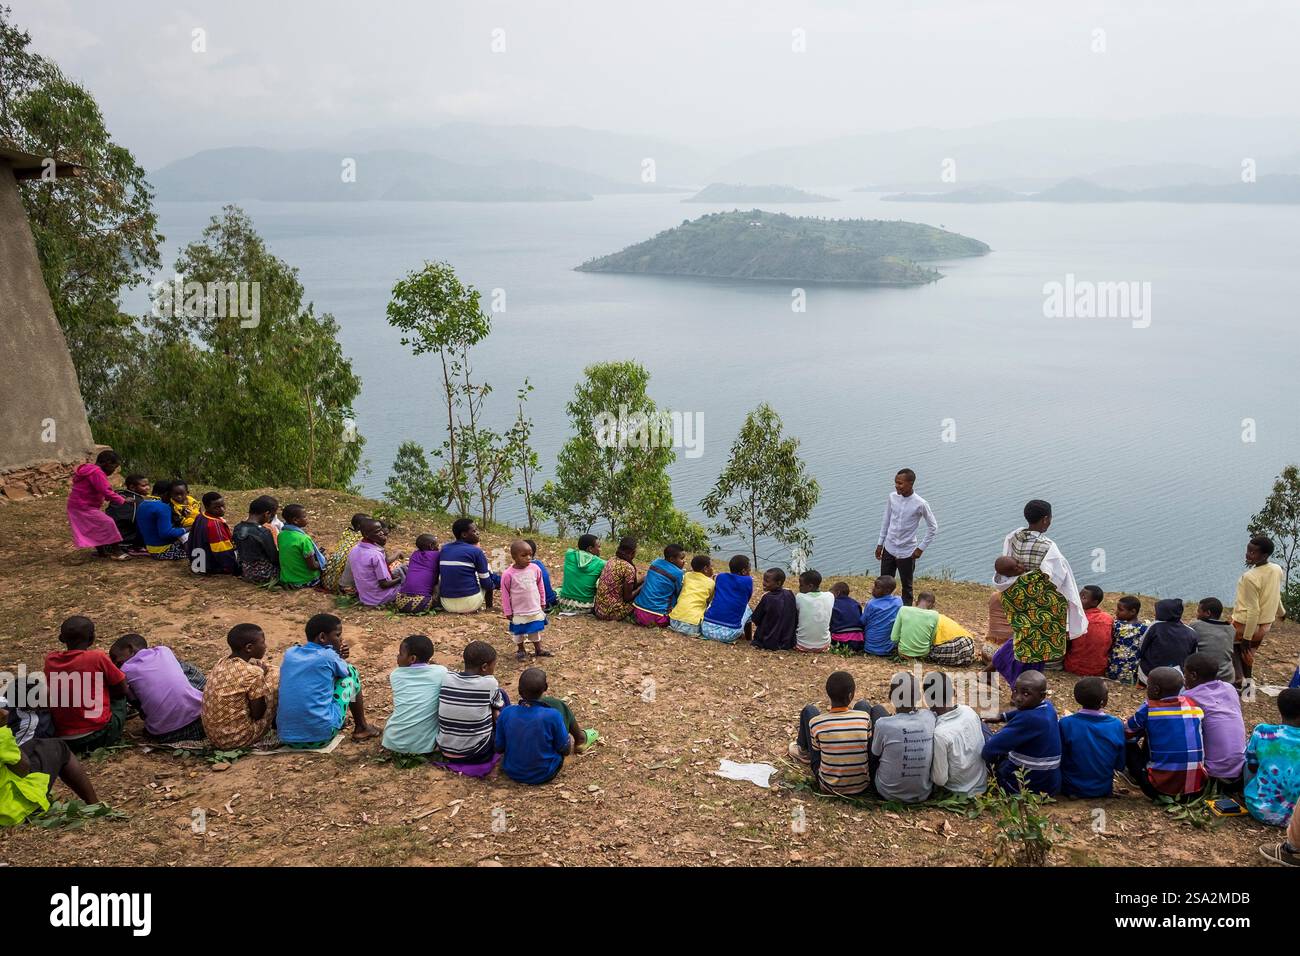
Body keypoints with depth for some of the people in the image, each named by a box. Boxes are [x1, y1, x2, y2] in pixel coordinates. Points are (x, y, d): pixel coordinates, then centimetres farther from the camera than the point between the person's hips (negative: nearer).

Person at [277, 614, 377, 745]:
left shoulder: (290, 653, 7)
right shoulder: (328, 656, -8)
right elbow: (346, 671, 13)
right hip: (321, 735, -5)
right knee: (351, 672, 14)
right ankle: (361, 728, 25)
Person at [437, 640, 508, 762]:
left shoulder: (446, 678, -5)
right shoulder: (490, 683, -14)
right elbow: (498, 715, 0)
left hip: (445, 752, 4)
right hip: (478, 755, -4)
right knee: (502, 696, 11)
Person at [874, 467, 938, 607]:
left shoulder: (920, 504, -16)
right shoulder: (892, 497, -4)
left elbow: (933, 527, -5)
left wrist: (921, 548, -7)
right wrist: (880, 544, 10)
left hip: (907, 552, -4)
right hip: (889, 549, 4)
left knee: (907, 587, 10)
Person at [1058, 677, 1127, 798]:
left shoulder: (1066, 724, -19)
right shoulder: (1117, 725, -15)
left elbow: (1061, 761, -10)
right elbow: (1120, 765, -5)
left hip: (1072, 789, -1)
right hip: (1104, 790, 1)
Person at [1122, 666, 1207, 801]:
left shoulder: (1148, 709, -4)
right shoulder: (1193, 705, 6)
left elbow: (1127, 734, 9)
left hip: (1162, 788, -4)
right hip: (1197, 787, 4)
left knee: (1128, 744, 15)